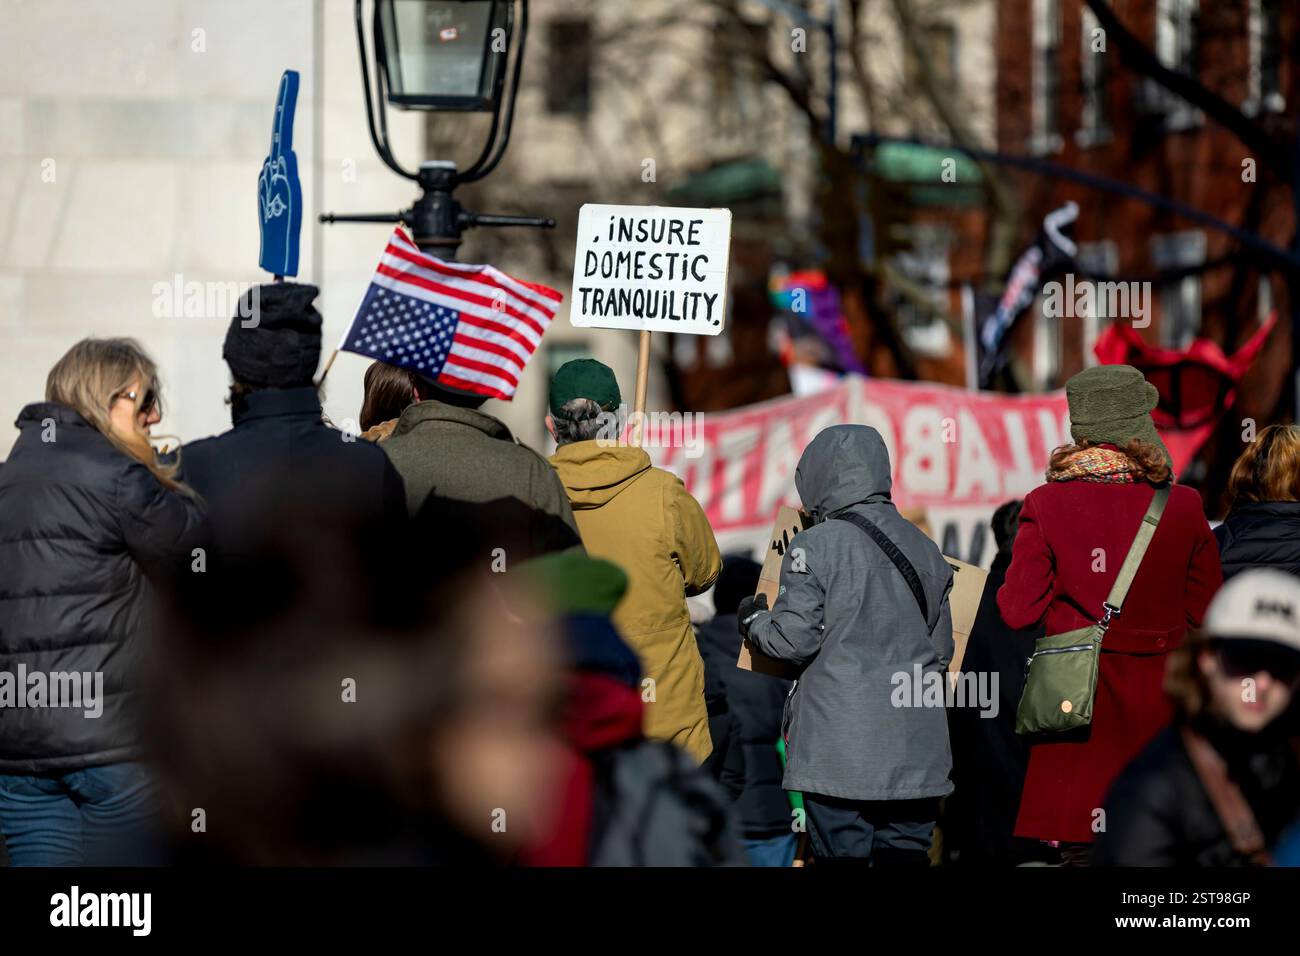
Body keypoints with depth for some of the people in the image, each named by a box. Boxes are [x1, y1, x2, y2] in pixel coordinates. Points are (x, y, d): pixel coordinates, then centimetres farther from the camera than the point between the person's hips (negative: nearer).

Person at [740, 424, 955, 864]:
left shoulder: (814, 546, -8)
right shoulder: (926, 550, 12)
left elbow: (795, 638, -9)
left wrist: (753, 620, 11)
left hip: (839, 745, -5)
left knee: (842, 852, -2)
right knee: (906, 851, 7)